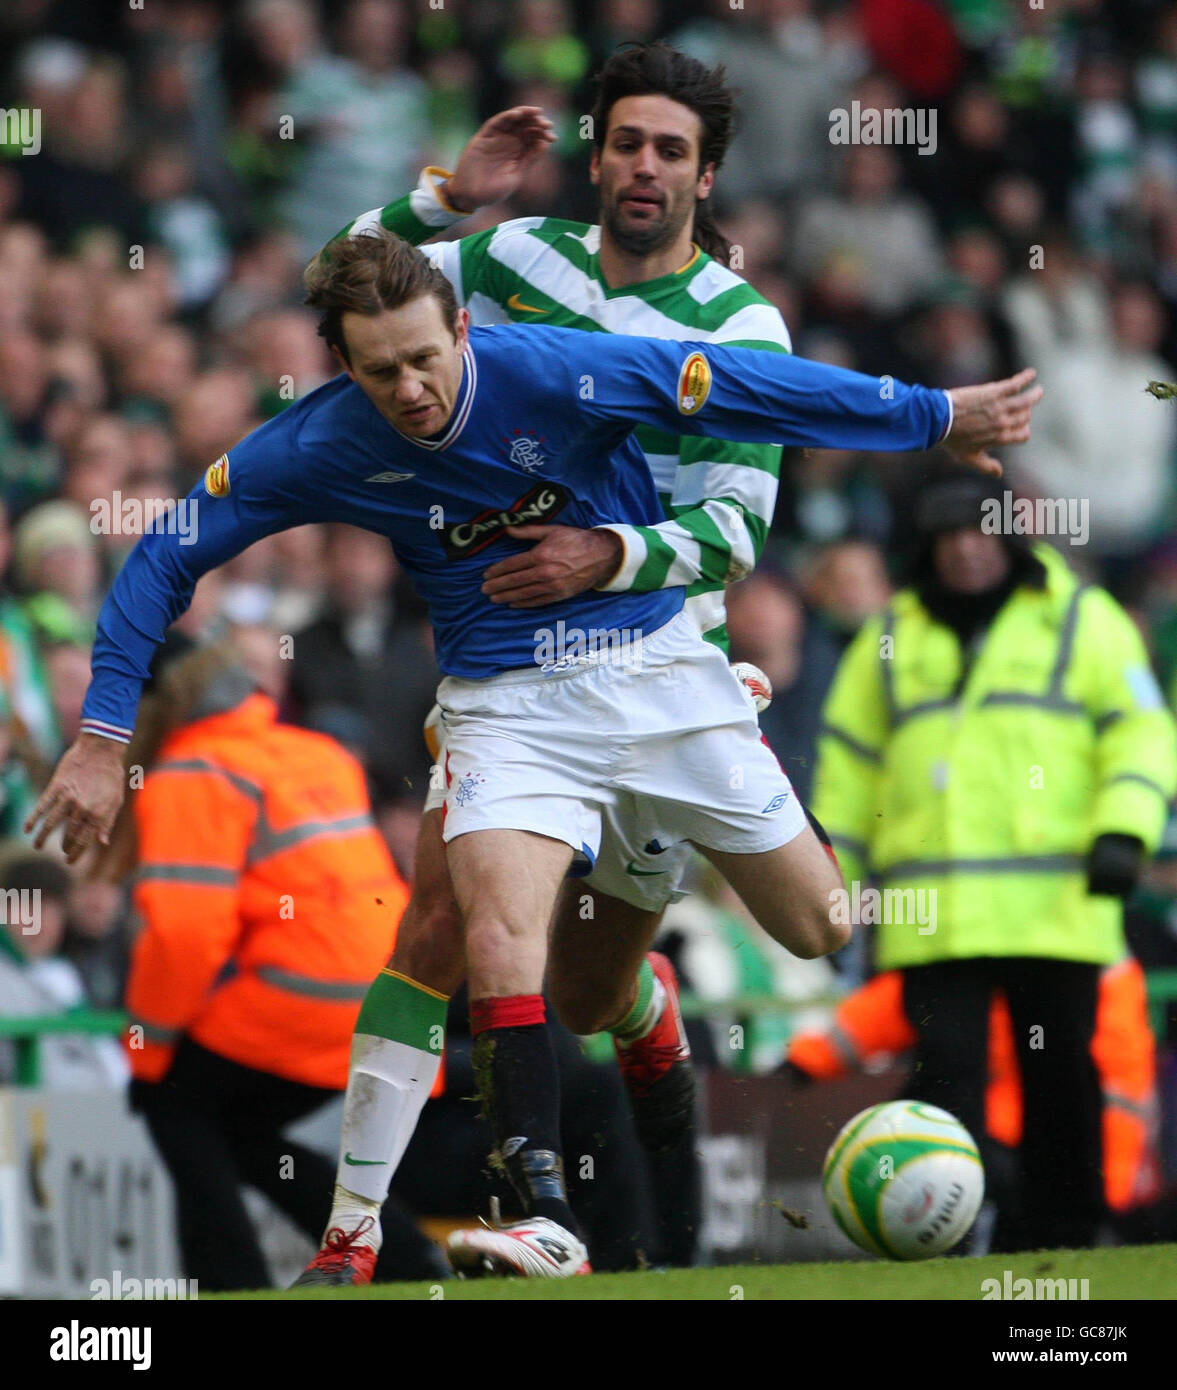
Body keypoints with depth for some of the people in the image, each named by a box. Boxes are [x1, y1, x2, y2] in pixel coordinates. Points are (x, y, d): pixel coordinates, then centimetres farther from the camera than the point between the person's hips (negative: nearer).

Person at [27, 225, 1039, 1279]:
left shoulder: (551, 373, -21)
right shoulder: (316, 450, -13)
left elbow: (747, 390, -14)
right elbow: (165, 559, -3)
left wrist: (937, 418, -7)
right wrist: (104, 740, -8)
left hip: (656, 659, 0)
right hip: (507, 706, 0)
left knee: (825, 930, 5)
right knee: (501, 945, -24)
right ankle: (548, 1225, -24)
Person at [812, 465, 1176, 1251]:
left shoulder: (1080, 619, 10)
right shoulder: (894, 639, 17)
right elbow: (850, 762, 21)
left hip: (1056, 907, -1)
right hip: (932, 915, 1)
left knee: (1062, 1080, 1)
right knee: (947, 1068, -9)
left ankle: (1059, 1235, 10)